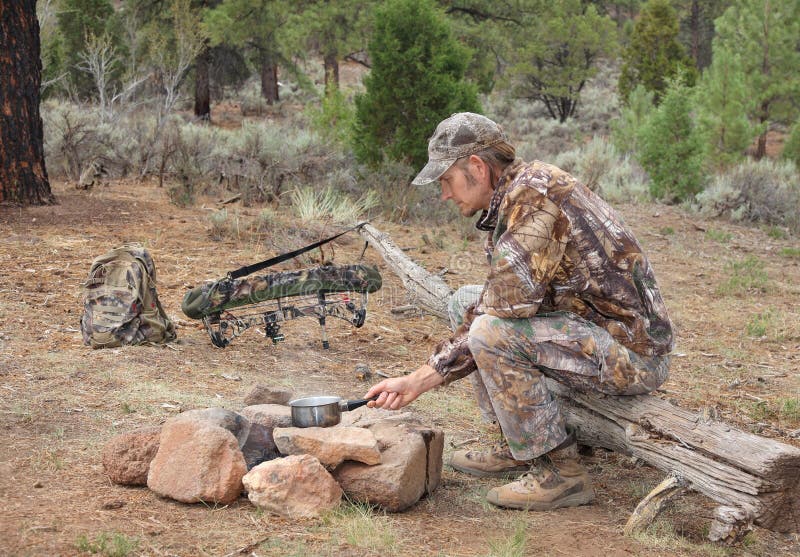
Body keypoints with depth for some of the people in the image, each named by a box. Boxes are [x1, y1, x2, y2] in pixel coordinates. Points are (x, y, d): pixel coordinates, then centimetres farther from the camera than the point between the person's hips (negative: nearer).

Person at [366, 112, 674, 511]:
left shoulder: (535, 189, -19)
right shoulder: (510, 205, 10)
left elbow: (510, 295, -32)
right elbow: (498, 305, 10)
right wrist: (418, 381, 4)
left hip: (634, 352, -10)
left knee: (493, 334, -25)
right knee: (465, 303, 12)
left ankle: (560, 472, -11)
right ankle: (519, 446, 15)